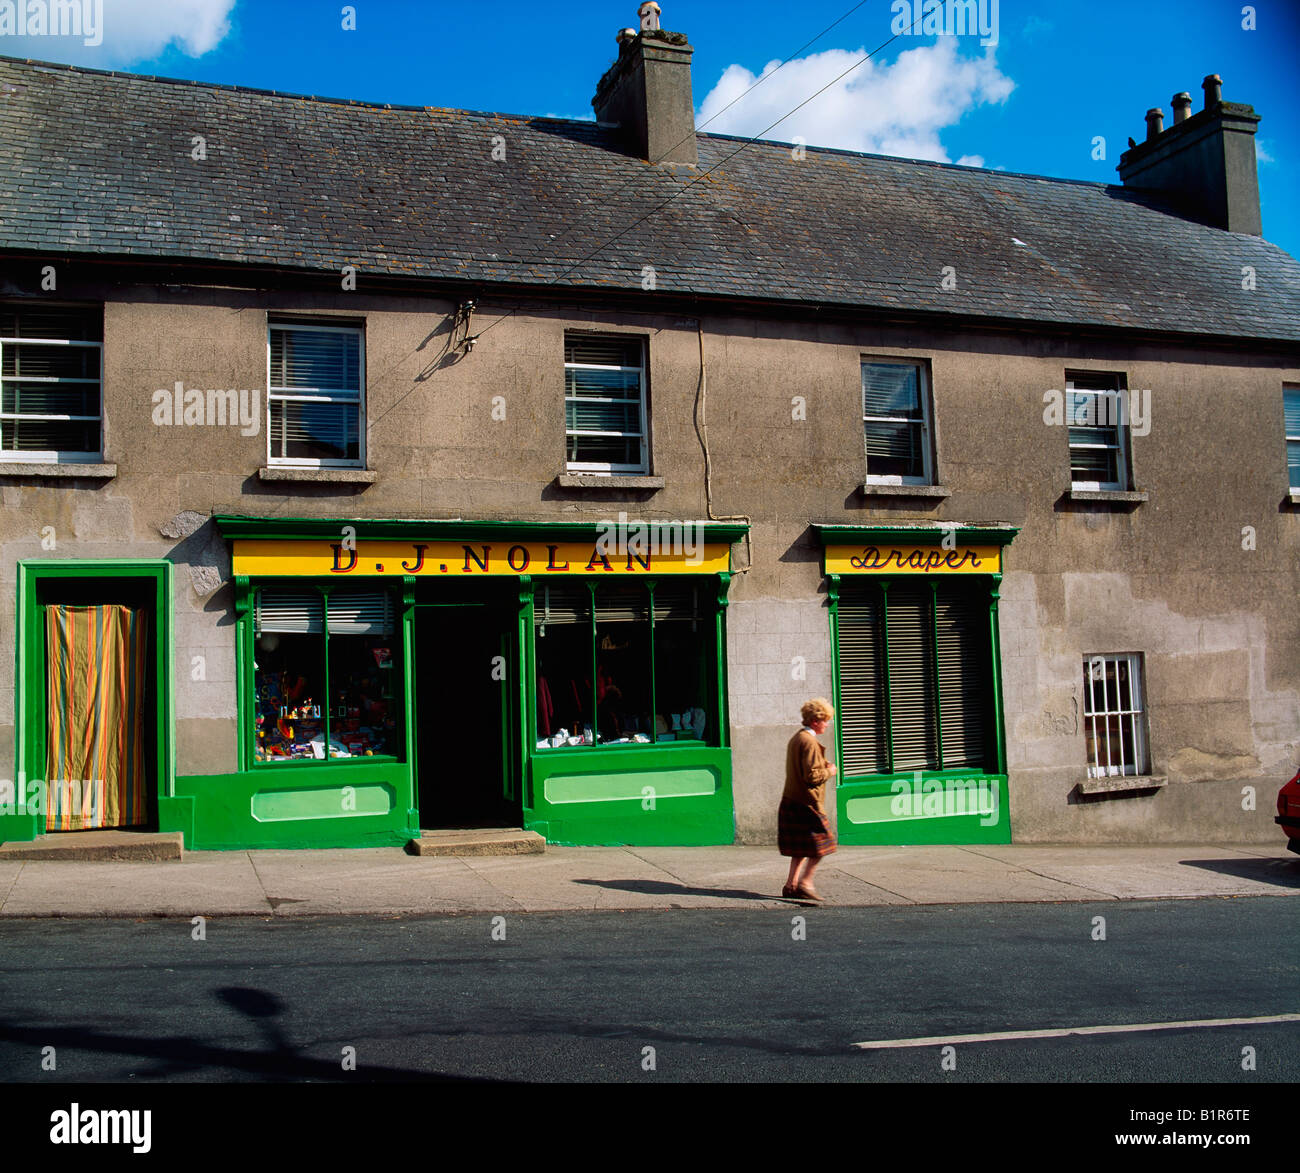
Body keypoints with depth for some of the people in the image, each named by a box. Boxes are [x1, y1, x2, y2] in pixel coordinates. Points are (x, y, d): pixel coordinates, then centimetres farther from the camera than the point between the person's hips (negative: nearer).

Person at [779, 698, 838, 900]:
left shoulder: (796, 739, 15)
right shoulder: (809, 742, -17)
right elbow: (812, 776, -22)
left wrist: (823, 764, 13)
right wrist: (829, 771, -6)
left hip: (791, 801, 10)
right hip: (806, 803, -10)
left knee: (802, 847, 14)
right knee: (820, 843, -4)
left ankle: (791, 884, 15)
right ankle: (805, 883, -5)